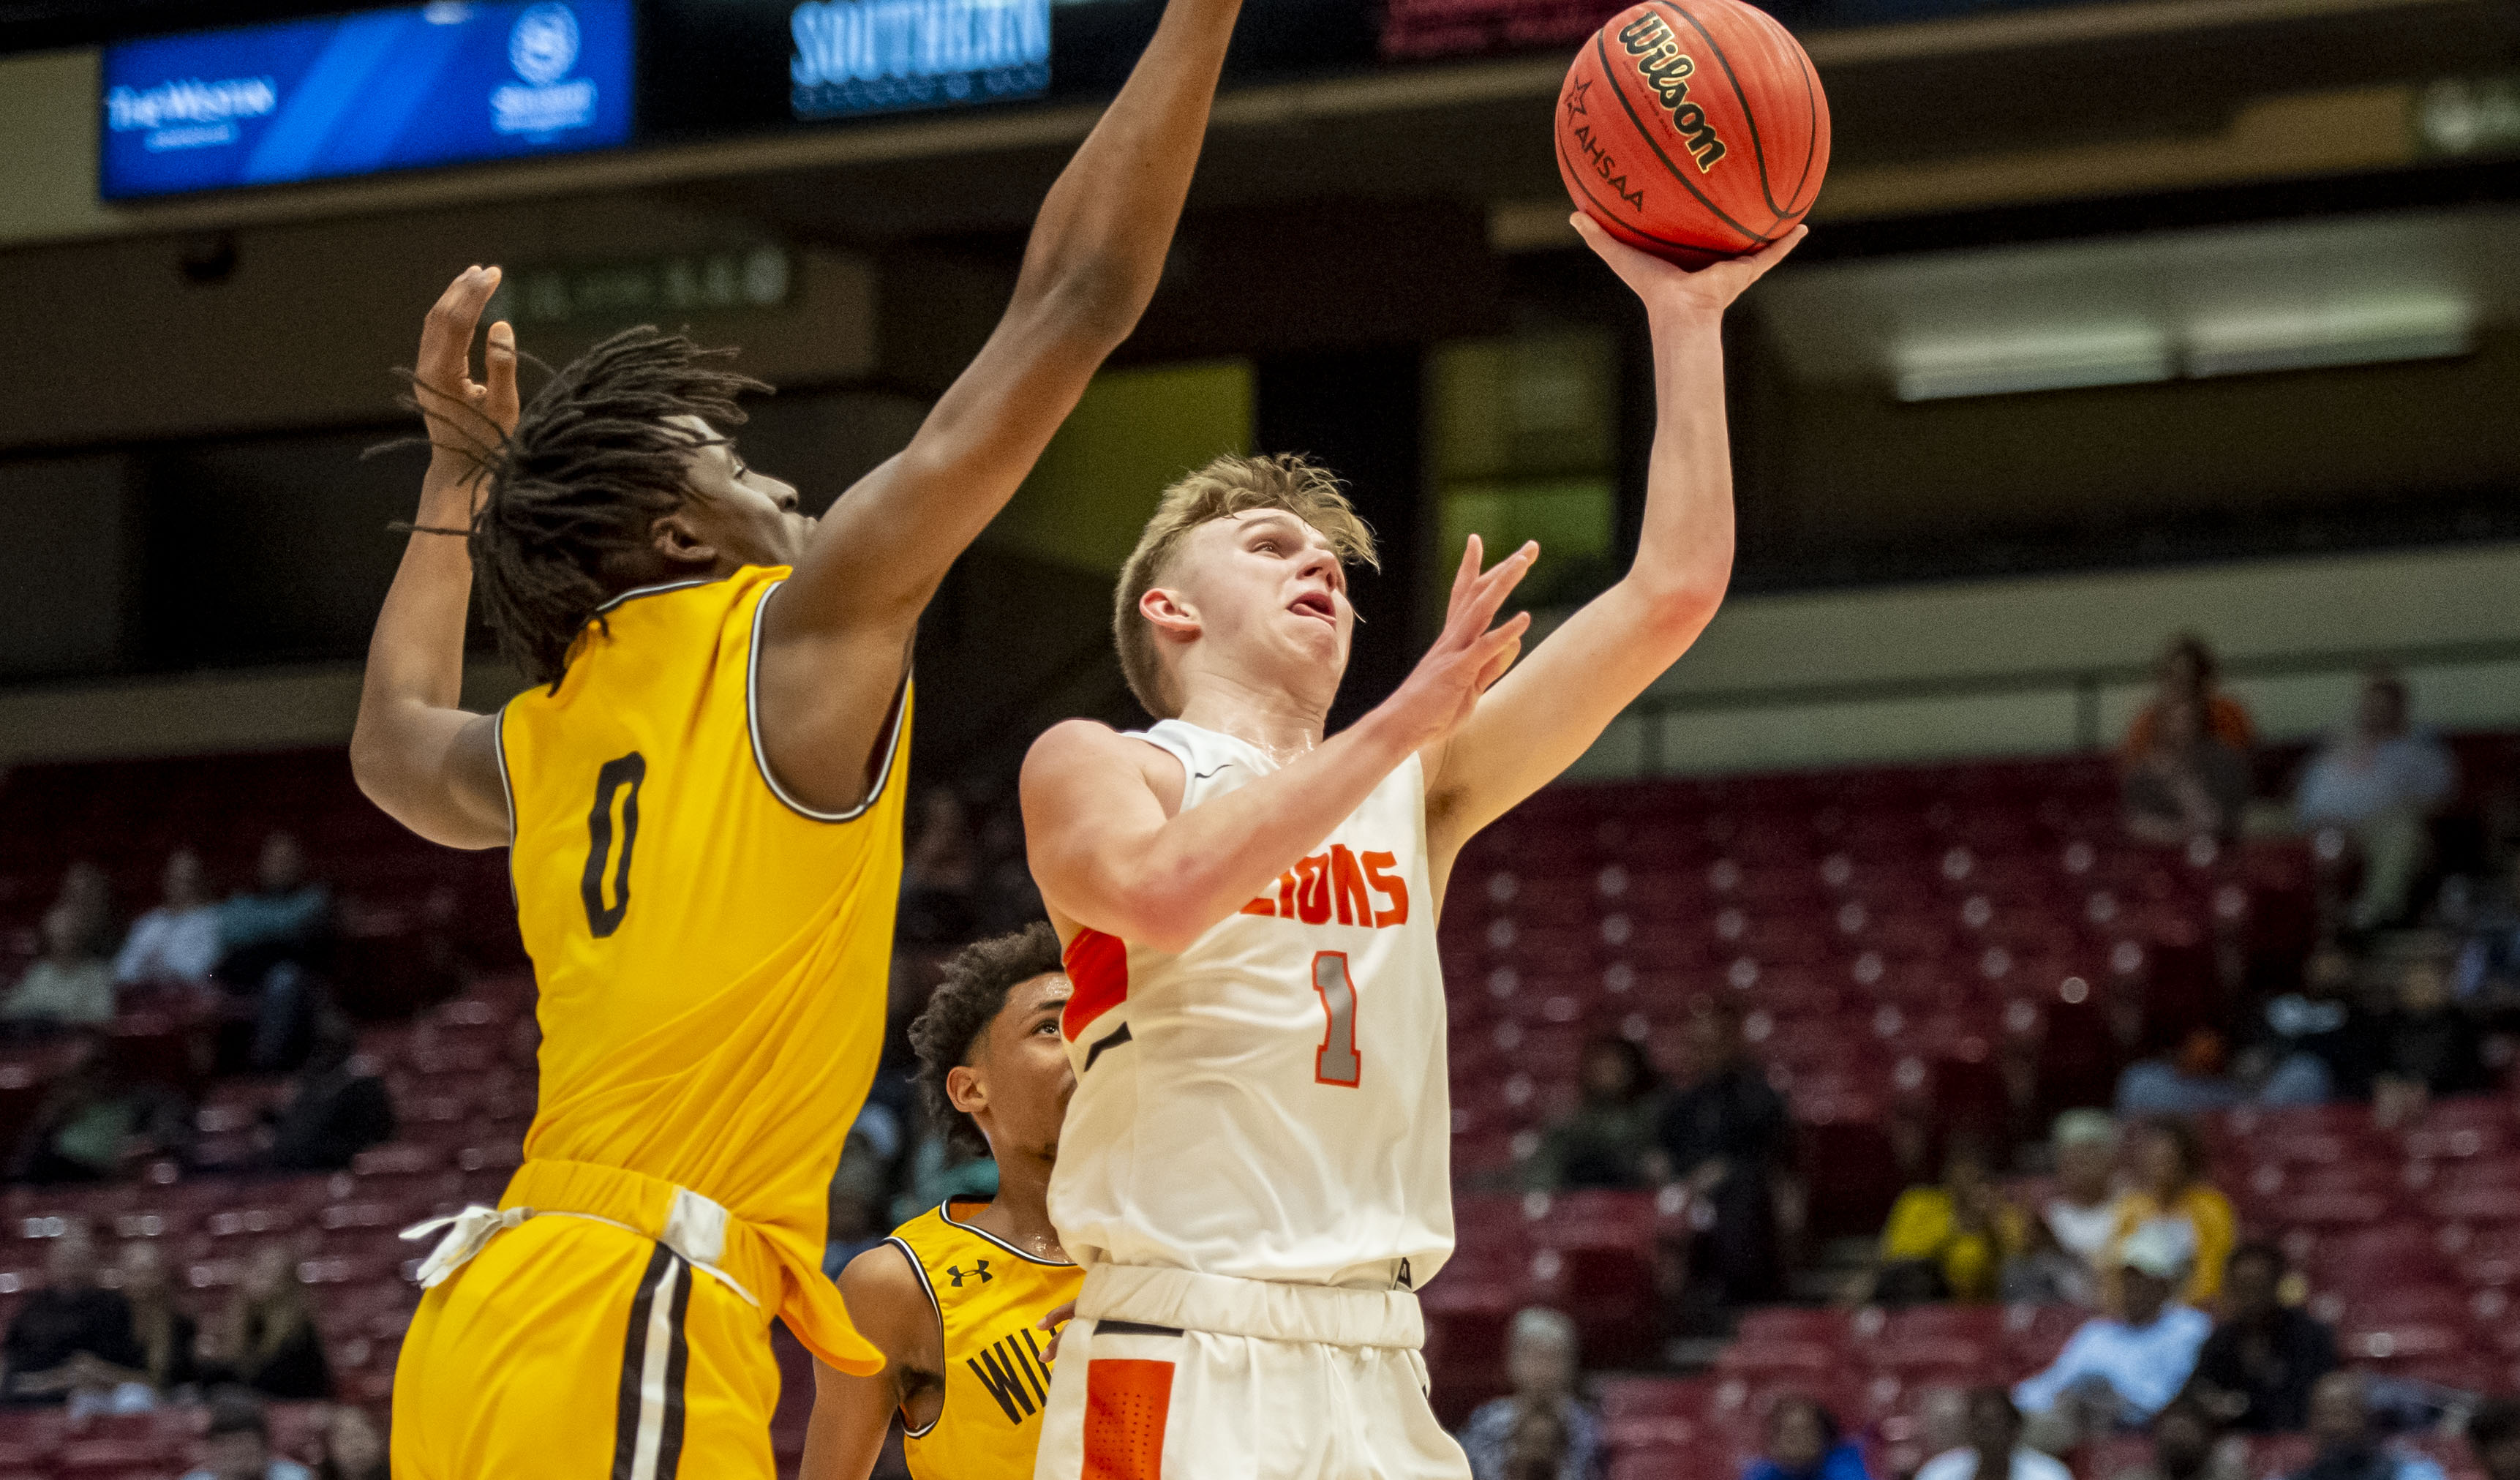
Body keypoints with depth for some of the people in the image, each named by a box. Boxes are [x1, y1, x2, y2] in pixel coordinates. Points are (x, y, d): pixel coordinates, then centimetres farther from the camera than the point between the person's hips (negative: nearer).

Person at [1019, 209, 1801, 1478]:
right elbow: (1159, 894, -19)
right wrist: (1404, 719, -18)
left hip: (1380, 1376, 5)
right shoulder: (1094, 766, 5)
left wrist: (1684, 323, 10)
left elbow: (1673, 591, 13)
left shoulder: (1414, 787, 18)